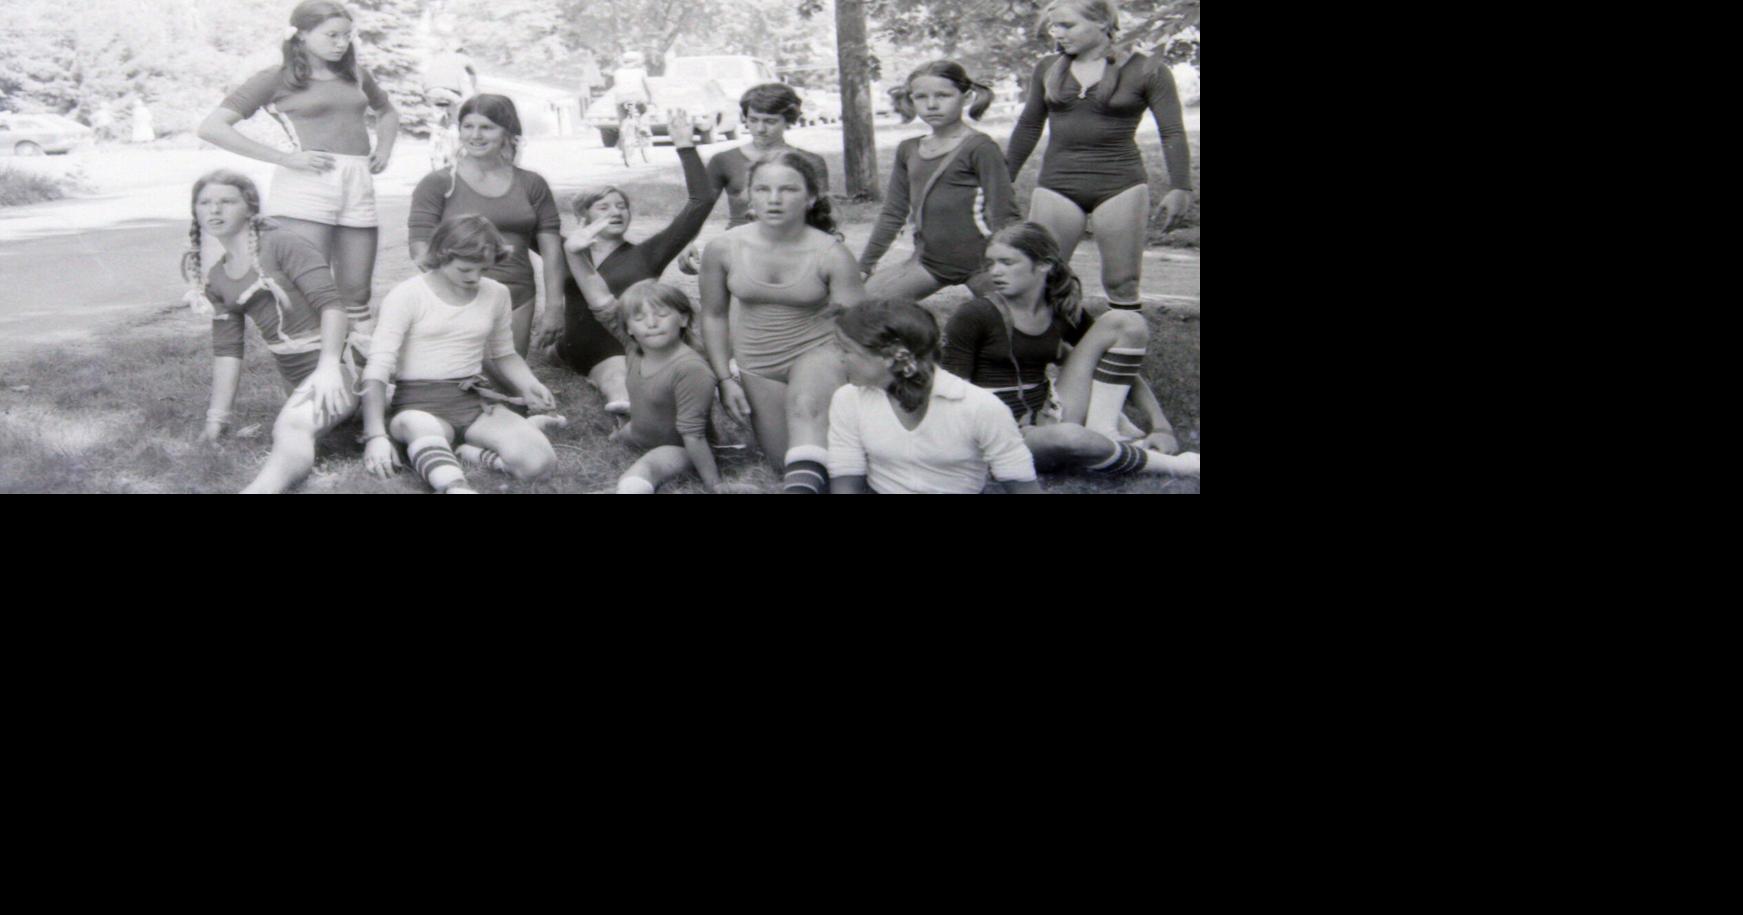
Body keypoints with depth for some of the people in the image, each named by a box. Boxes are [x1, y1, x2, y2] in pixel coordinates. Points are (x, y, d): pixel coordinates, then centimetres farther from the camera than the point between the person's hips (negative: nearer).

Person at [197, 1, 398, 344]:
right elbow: (212, 128, -4)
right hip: (305, 187, -5)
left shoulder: (355, 76, 18)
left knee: (356, 292, 5)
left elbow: (388, 112, 40)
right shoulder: (277, 78, 3)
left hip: (358, 187, 5)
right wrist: (283, 158, -9)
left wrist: (384, 149, 18)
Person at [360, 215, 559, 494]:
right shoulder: (407, 295, -6)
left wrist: (528, 384, 3)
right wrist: (376, 436, -24)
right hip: (418, 404, -4)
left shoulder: (496, 294, 10)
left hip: (471, 403, 5)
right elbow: (378, 368, -12)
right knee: (422, 430, -45)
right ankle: (457, 487, -71)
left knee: (539, 461, -26)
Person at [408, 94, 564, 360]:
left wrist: (553, 308, -1)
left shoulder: (532, 185, 12)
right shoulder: (437, 184, 3)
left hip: (516, 302, 3)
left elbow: (551, 248, 8)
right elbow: (421, 252, -4)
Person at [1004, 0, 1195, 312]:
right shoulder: (1048, 69, 9)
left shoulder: (1146, 70, -2)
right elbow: (1029, 126, 19)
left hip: (1121, 185, -3)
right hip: (1056, 186, 3)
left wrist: (1180, 188, -13)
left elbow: (1173, 132, -3)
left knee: (1121, 285, -1)